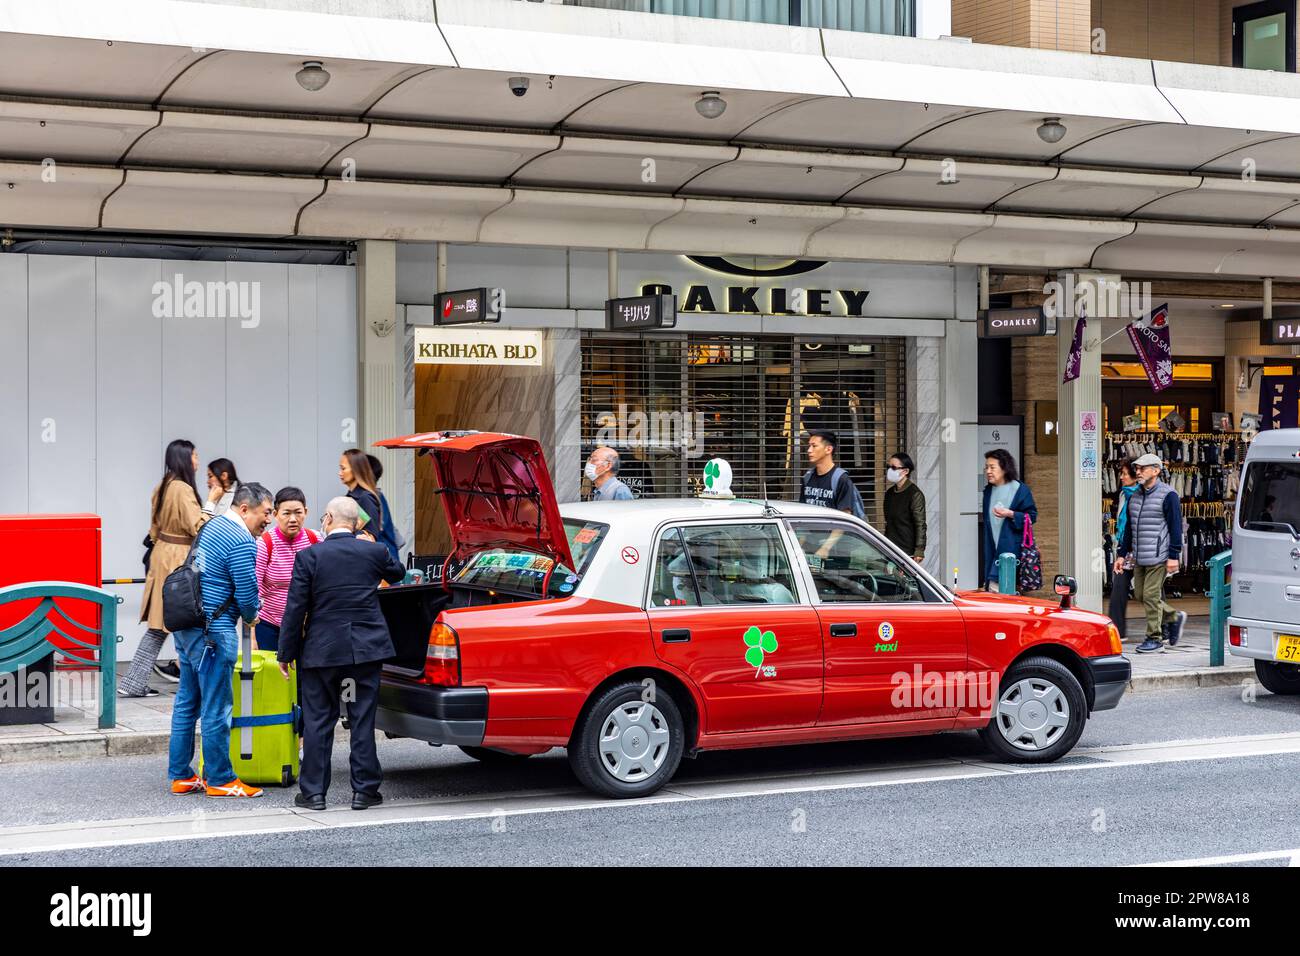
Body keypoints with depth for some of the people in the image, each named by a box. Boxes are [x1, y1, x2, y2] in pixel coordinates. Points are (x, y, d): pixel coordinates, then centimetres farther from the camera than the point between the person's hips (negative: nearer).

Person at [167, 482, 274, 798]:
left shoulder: (212, 526, 15)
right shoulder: (242, 542, -15)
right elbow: (247, 593, -15)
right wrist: (251, 617, 8)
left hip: (187, 626, 10)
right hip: (213, 631, -10)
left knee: (187, 702, 14)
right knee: (216, 708, -2)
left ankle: (181, 775, 19)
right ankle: (219, 779, 5)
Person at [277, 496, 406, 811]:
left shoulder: (309, 556, -8)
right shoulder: (375, 551, -1)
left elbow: (295, 608, -7)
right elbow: (398, 573, 22)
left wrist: (286, 653, 2)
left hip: (321, 650, -2)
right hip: (366, 649, 2)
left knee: (317, 722, 6)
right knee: (363, 720, 7)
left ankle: (313, 792, 9)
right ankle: (364, 790, 10)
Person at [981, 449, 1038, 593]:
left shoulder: (1020, 489, -4)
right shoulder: (988, 491, 15)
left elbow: (1032, 516, -5)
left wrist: (1010, 514, -19)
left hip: (1013, 549, -6)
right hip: (993, 551, 6)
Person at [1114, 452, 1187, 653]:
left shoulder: (1168, 495, -7)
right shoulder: (1135, 496, 15)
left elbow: (1176, 527, -10)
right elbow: (1129, 527, 20)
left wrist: (1173, 556, -14)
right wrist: (1122, 554, 17)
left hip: (1159, 557, -8)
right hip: (1139, 558, 8)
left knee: (1151, 595, -8)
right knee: (1141, 595, 9)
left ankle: (1155, 637, 2)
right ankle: (1173, 618, 27)